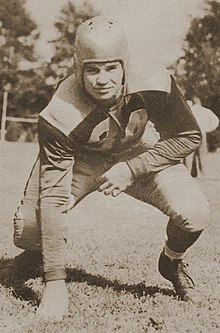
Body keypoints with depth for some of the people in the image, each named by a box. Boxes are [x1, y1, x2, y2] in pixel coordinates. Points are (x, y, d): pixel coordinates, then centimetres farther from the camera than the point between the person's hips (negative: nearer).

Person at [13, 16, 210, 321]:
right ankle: (47, 269, 24)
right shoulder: (59, 116, -34)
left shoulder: (153, 85, -32)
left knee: (194, 215, -25)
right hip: (80, 158, 0)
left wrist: (131, 169, -27)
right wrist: (55, 283, -33)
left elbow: (189, 137, -16)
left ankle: (172, 263, 12)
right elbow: (53, 195, -33)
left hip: (142, 155, 1)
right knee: (27, 234, -16)